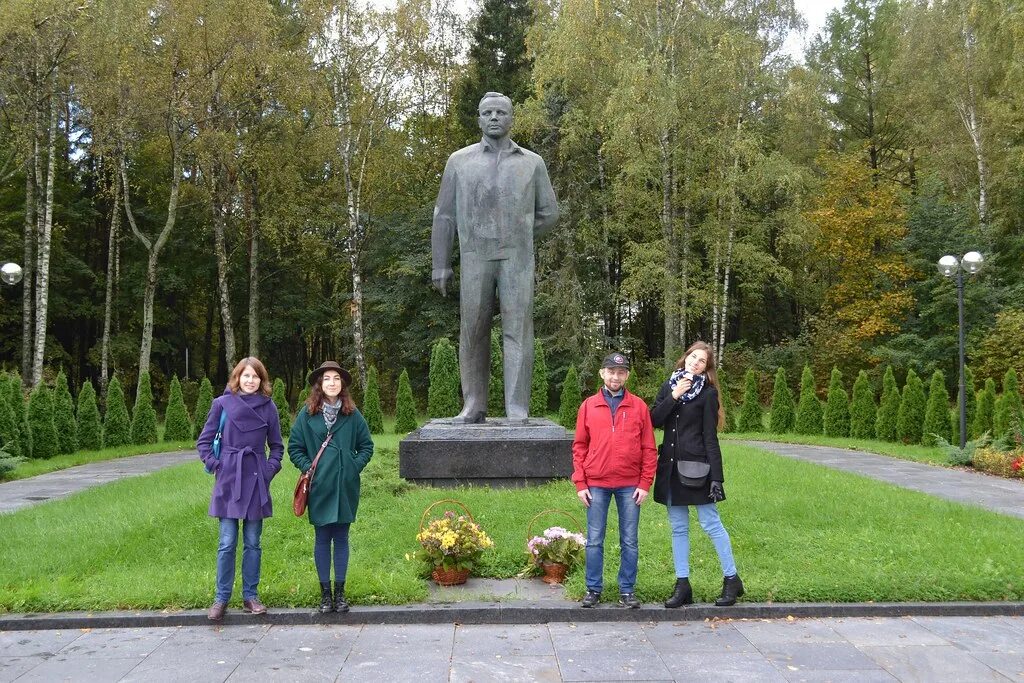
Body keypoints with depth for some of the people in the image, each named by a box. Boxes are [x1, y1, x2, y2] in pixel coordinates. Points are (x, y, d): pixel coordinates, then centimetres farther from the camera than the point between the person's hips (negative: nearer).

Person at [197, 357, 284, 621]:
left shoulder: (268, 407, 5)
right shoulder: (222, 404, 0)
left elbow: (276, 445, 14)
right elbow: (204, 441, 6)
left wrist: (271, 468, 1)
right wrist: (215, 465, -5)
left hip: (257, 481, 2)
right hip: (229, 480, -2)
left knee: (253, 542, 8)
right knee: (227, 542, 0)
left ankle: (250, 596, 18)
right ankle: (221, 598, 11)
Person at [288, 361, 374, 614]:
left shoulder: (352, 414, 1)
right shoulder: (307, 414, -2)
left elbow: (366, 446, 10)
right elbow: (294, 447, 5)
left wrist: (354, 467, -1)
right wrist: (308, 468, -5)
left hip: (345, 487, 1)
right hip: (319, 487, -1)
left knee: (341, 538, 8)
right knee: (322, 539, 7)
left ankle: (340, 593, 18)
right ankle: (325, 593, 17)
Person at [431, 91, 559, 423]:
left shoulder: (532, 162, 13)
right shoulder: (459, 161, 12)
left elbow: (548, 212, 18)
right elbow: (444, 215, 9)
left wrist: (518, 237, 12)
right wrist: (440, 264, 4)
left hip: (517, 258, 0)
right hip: (475, 258, 1)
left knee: (517, 330, -6)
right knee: (472, 332, 0)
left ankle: (517, 410, -6)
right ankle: (474, 406, 7)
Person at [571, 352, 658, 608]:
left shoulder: (638, 406, 3)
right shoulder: (588, 406, 5)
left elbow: (649, 448, 3)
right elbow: (579, 446, 6)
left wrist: (645, 483, -3)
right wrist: (580, 483, 0)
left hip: (630, 485, 0)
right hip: (596, 484, 0)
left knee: (629, 542, 6)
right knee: (594, 541, 5)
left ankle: (627, 591, 15)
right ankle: (593, 589, 15)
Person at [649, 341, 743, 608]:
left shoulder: (707, 393, -2)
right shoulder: (668, 387, 11)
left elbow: (710, 437, -6)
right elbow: (654, 420, 0)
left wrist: (716, 476, -11)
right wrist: (673, 397, -13)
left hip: (696, 466, -5)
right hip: (670, 465, 5)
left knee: (710, 523, -3)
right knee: (678, 527, 9)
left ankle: (732, 579, 10)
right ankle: (682, 584, 15)